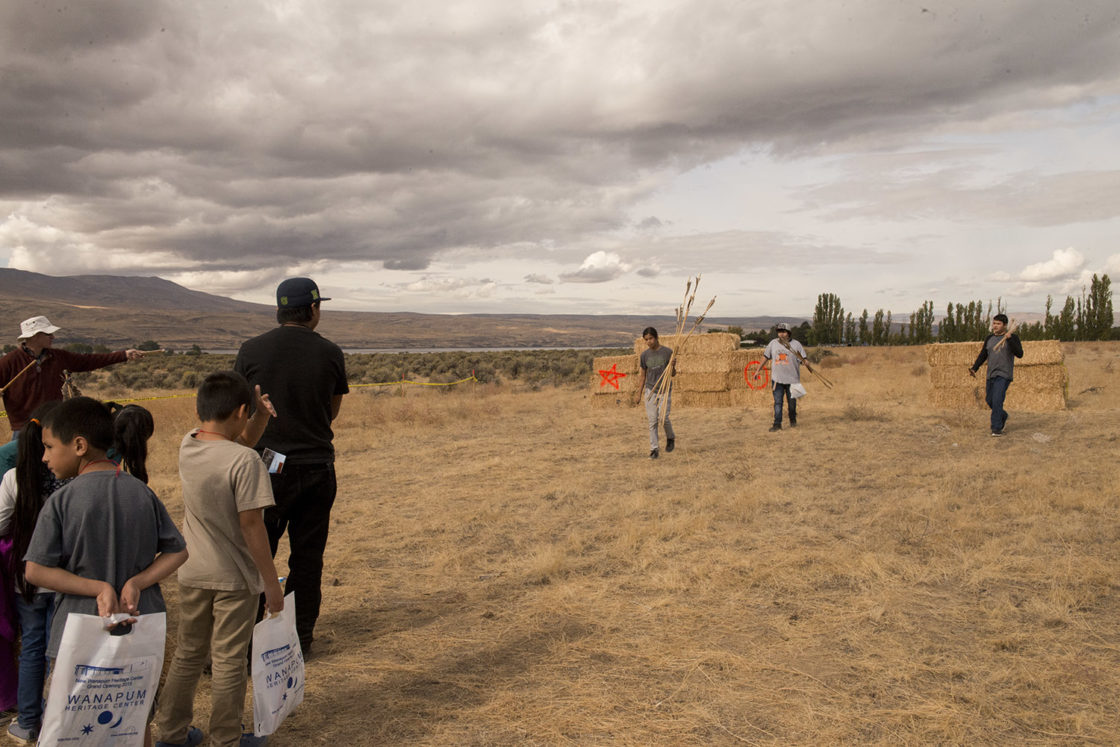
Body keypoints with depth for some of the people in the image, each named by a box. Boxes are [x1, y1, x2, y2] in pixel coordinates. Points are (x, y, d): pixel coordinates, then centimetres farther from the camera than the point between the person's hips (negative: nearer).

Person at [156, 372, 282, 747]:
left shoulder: (187, 446, -2)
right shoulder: (245, 462, -22)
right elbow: (252, 526, -20)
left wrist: (261, 415, -3)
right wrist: (272, 582, -13)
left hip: (192, 574, 6)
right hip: (234, 578, -6)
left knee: (188, 655, 21)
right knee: (228, 662, 8)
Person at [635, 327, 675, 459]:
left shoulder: (667, 352, -5)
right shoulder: (645, 355, 3)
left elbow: (673, 374, -2)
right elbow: (643, 375, 11)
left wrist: (672, 367, -24)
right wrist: (639, 394, 7)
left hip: (665, 391, -2)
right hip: (650, 391, 2)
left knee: (664, 417, -12)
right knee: (652, 421, -1)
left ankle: (670, 437, 17)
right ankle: (654, 449, 5)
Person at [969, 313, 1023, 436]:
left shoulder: (1013, 337, -4)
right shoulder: (989, 339, 12)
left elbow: (1019, 354, -17)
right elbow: (982, 356, 15)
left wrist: (1009, 339, -25)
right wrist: (974, 369, 1)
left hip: (1004, 375, -6)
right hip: (991, 375, 6)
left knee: (997, 400, -18)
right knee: (989, 400, 12)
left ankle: (996, 428, -12)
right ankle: (1003, 416, 39)